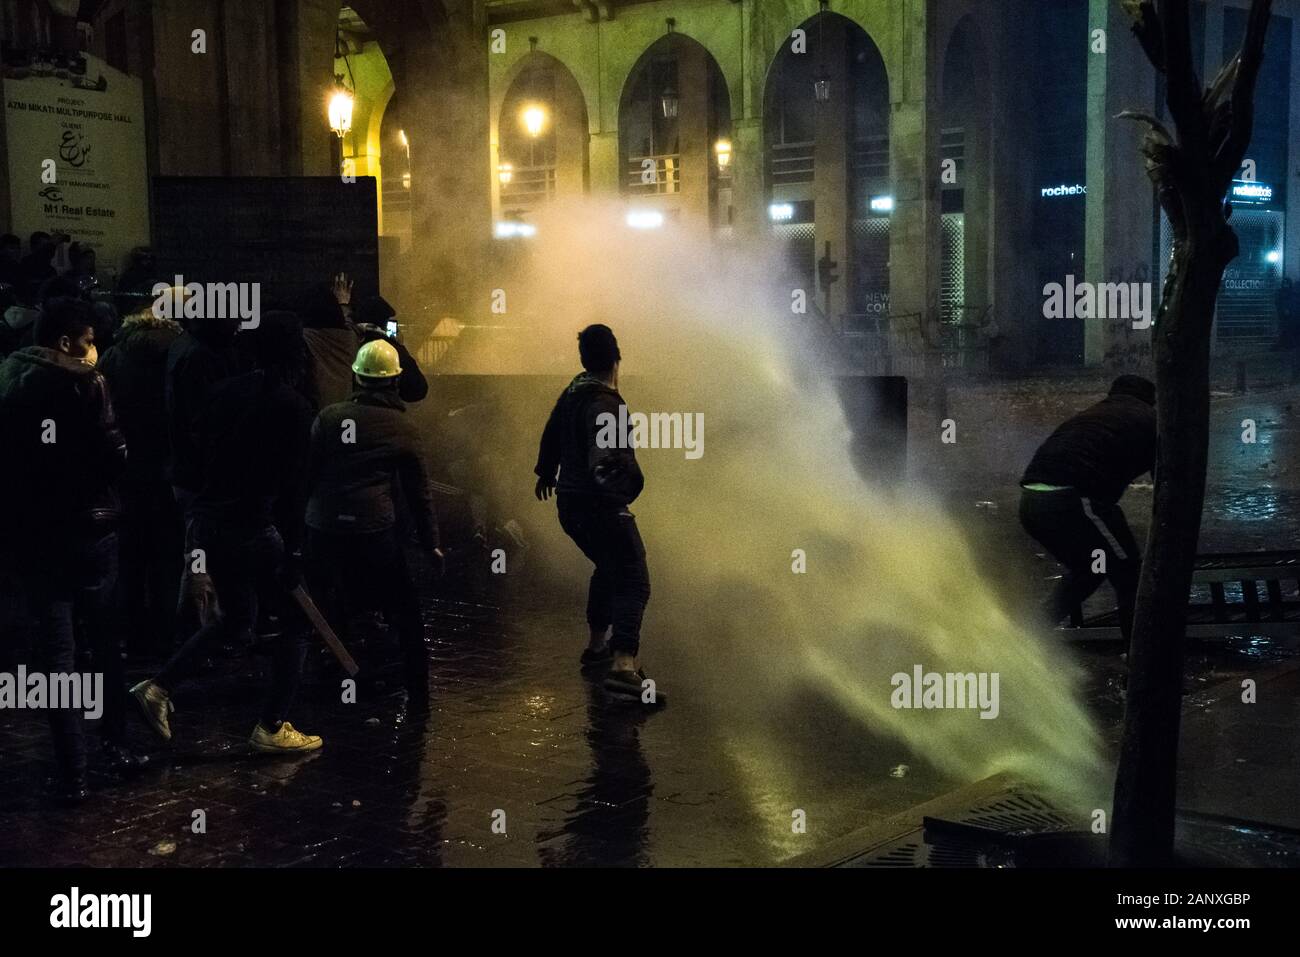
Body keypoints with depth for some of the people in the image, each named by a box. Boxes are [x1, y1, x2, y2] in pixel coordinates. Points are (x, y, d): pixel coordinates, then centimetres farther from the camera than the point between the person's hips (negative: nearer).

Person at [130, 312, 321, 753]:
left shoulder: (225, 391, 9)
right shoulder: (292, 406, -11)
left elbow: (201, 456, 13)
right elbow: (293, 488, -13)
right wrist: (293, 554, -11)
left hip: (205, 522, 7)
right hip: (250, 529, -7)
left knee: (236, 617, 25)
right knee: (295, 618, 10)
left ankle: (158, 685, 14)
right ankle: (272, 727, 11)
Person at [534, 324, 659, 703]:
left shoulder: (572, 392, 10)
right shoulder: (603, 404, -18)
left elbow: (551, 434, 26)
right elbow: (603, 454, -35)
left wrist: (546, 473, 41)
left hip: (570, 504, 10)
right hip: (601, 506, -10)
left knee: (608, 569, 29)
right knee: (633, 583, -12)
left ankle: (598, 644, 40)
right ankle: (623, 667, -25)